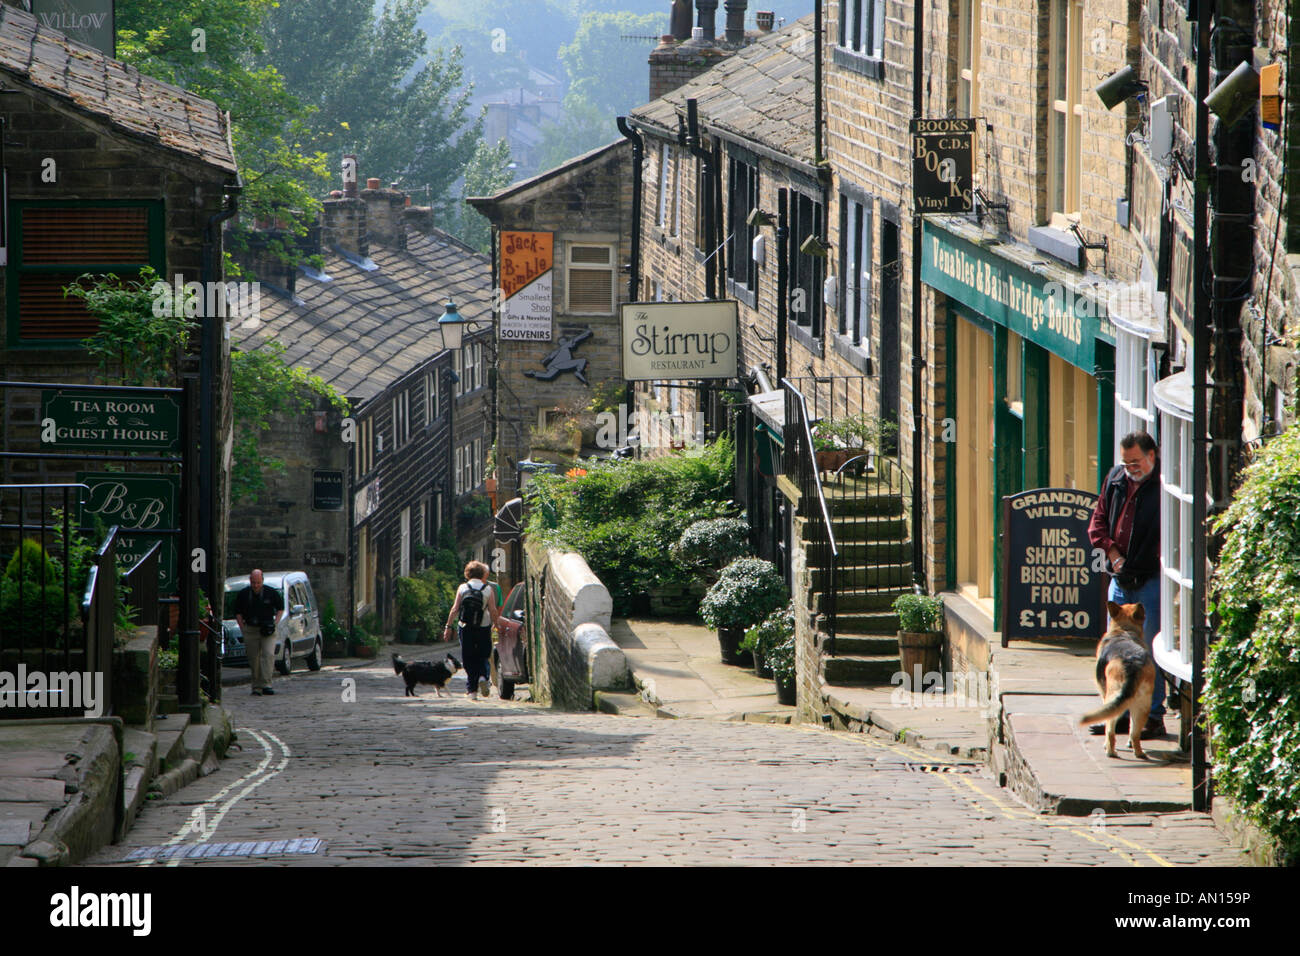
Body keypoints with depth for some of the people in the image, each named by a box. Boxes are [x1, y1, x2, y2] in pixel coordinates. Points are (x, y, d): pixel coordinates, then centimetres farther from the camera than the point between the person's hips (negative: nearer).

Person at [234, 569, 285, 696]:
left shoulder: (271, 593, -1)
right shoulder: (243, 594, 1)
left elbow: (280, 608, 14)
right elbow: (238, 612, 14)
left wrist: (275, 623, 1)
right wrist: (242, 628, 4)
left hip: (267, 631, -1)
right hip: (250, 631, 1)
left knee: (268, 655, -17)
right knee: (254, 659, 2)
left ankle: (266, 684, -20)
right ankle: (256, 687, 10)